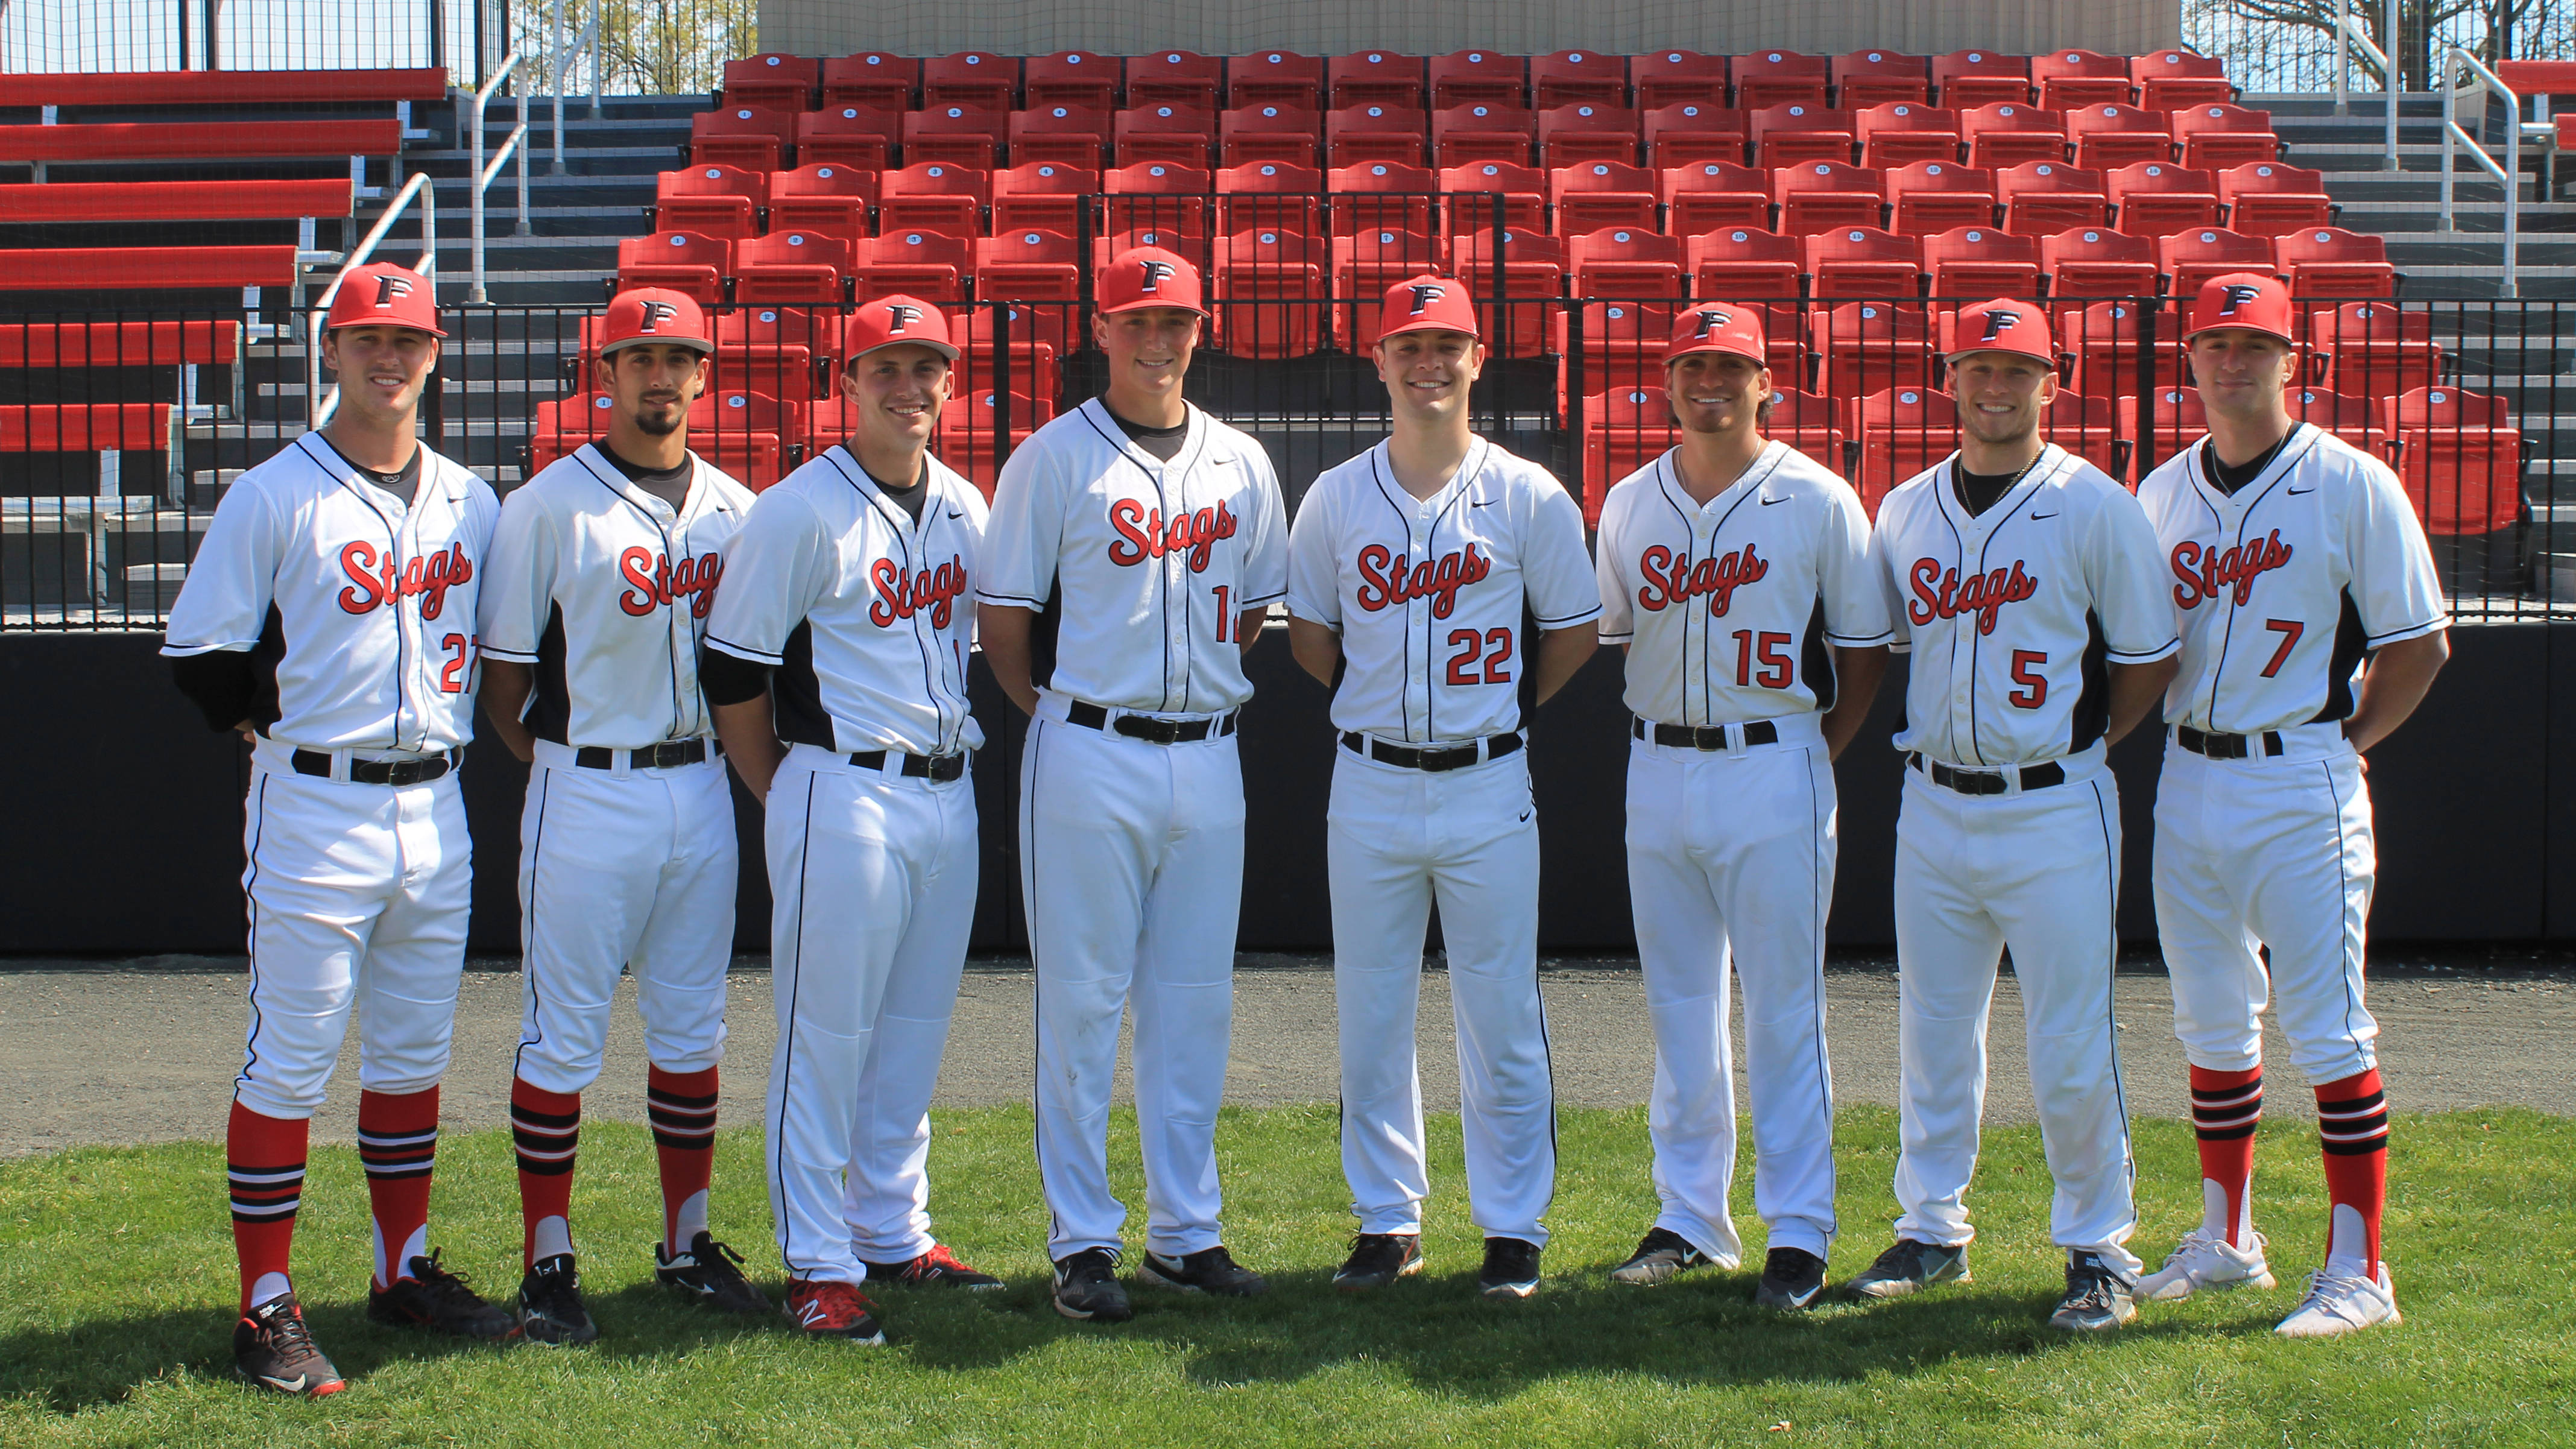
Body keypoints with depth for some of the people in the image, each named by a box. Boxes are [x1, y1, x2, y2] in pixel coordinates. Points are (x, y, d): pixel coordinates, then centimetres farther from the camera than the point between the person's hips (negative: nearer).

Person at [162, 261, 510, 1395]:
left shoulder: (470, 501, 10)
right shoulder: (273, 496, -5)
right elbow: (202, 654, -4)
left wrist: (451, 731, 9)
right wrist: (280, 730, -6)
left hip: (435, 809, 6)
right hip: (315, 812, -5)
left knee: (415, 1055, 14)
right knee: (290, 1065, -3)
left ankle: (406, 1270, 26)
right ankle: (266, 1308, 2)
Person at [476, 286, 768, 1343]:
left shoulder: (734, 508, 9)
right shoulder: (548, 505, -6)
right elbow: (505, 678, -4)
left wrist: (739, 758, 7)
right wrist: (566, 764, -6)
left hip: (700, 790, 5)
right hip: (586, 793, -5)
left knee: (692, 1025, 12)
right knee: (562, 1035, 0)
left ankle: (688, 1243, 22)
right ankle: (548, 1263, 8)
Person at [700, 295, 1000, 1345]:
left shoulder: (963, 508, 11)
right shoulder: (800, 511, -10)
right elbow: (734, 669, -7)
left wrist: (954, 747, 16)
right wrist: (789, 798, -2)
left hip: (948, 792, 7)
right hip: (845, 796, -7)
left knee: (915, 1030, 13)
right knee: (826, 1034, -2)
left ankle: (894, 1235, 24)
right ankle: (818, 1266, 5)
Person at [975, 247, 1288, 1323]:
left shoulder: (1240, 464, 11)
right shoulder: (1054, 458, -2)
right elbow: (1004, 618, 0)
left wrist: (1212, 694, 10)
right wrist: (1058, 714, -2)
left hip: (1208, 759, 4)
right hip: (1091, 759, -4)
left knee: (1195, 1001, 8)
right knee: (1082, 1000, 0)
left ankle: (1186, 1232, 17)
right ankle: (1081, 1241, 7)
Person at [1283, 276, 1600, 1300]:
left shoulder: (1528, 496, -1)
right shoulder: (1335, 497, 5)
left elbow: (1574, 632, 7)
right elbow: (1309, 629, 16)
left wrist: (1498, 709, 5)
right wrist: (1372, 705, 10)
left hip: (1487, 789, -2)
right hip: (1369, 785, 2)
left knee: (1502, 1021, 1)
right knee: (1369, 1019, 7)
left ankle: (1514, 1228, 12)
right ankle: (1388, 1219, 19)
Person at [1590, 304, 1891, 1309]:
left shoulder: (1818, 500, -3)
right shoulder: (1628, 504, 8)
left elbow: (1865, 647, 1)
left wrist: (1817, 755, -3)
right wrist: (1661, 727, 10)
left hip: (1773, 771, -4)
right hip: (1658, 768, 4)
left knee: (1783, 1011, -2)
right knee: (1678, 1008, 10)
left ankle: (1798, 1234, 5)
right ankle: (1690, 1220, 20)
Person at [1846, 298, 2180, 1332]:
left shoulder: (2094, 506, -5)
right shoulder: (1906, 509, 8)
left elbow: (2151, 655, 0)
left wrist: (2078, 743, 1)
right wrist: (1936, 738, 11)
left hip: (2054, 811, -4)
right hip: (1934, 807, 5)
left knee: (2072, 1051, -2)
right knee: (1931, 1033, 11)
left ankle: (2098, 1249, 10)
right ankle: (1932, 1231, 24)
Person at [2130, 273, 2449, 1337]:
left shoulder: (2353, 486, -5)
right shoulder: (2162, 494, 10)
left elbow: (2420, 644, -4)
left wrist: (2344, 742, -9)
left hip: (2303, 784, -6)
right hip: (2188, 780, 6)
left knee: (2327, 1031, -5)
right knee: (2211, 1025, 13)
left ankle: (2358, 1271, -1)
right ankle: (2225, 1240, 25)